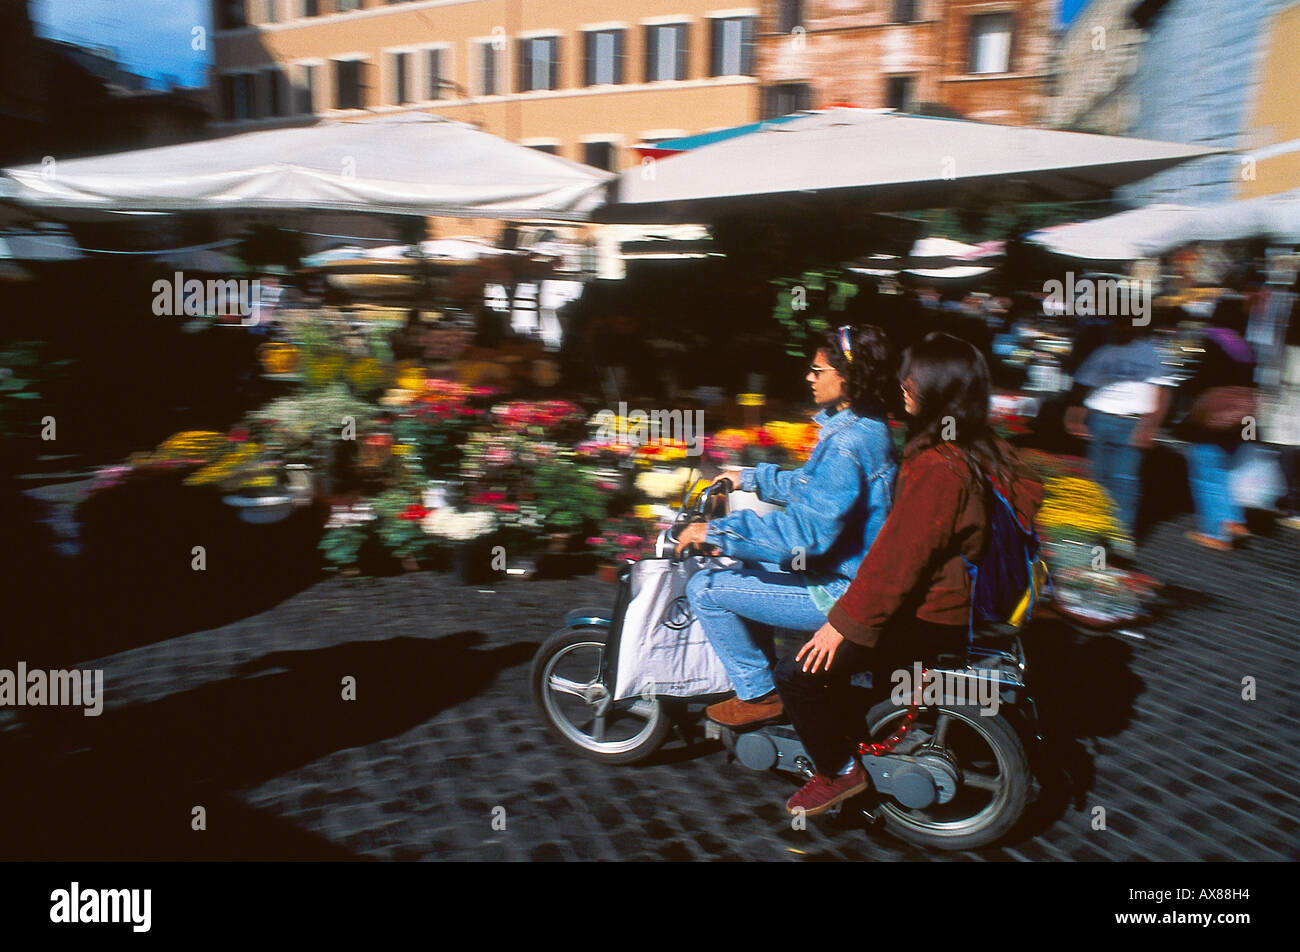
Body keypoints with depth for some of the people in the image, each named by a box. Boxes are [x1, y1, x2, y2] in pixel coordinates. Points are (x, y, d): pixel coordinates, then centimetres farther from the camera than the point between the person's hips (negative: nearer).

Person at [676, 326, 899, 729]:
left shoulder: (849, 443, -25)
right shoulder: (866, 427, 7)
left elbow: (809, 529, -31)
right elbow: (814, 488, 21)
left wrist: (718, 532, -26)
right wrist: (751, 478, 24)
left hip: (841, 591, -10)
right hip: (853, 573, 10)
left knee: (706, 588, -9)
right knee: (743, 565, 25)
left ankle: (760, 695, 4)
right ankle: (764, 671, 31)